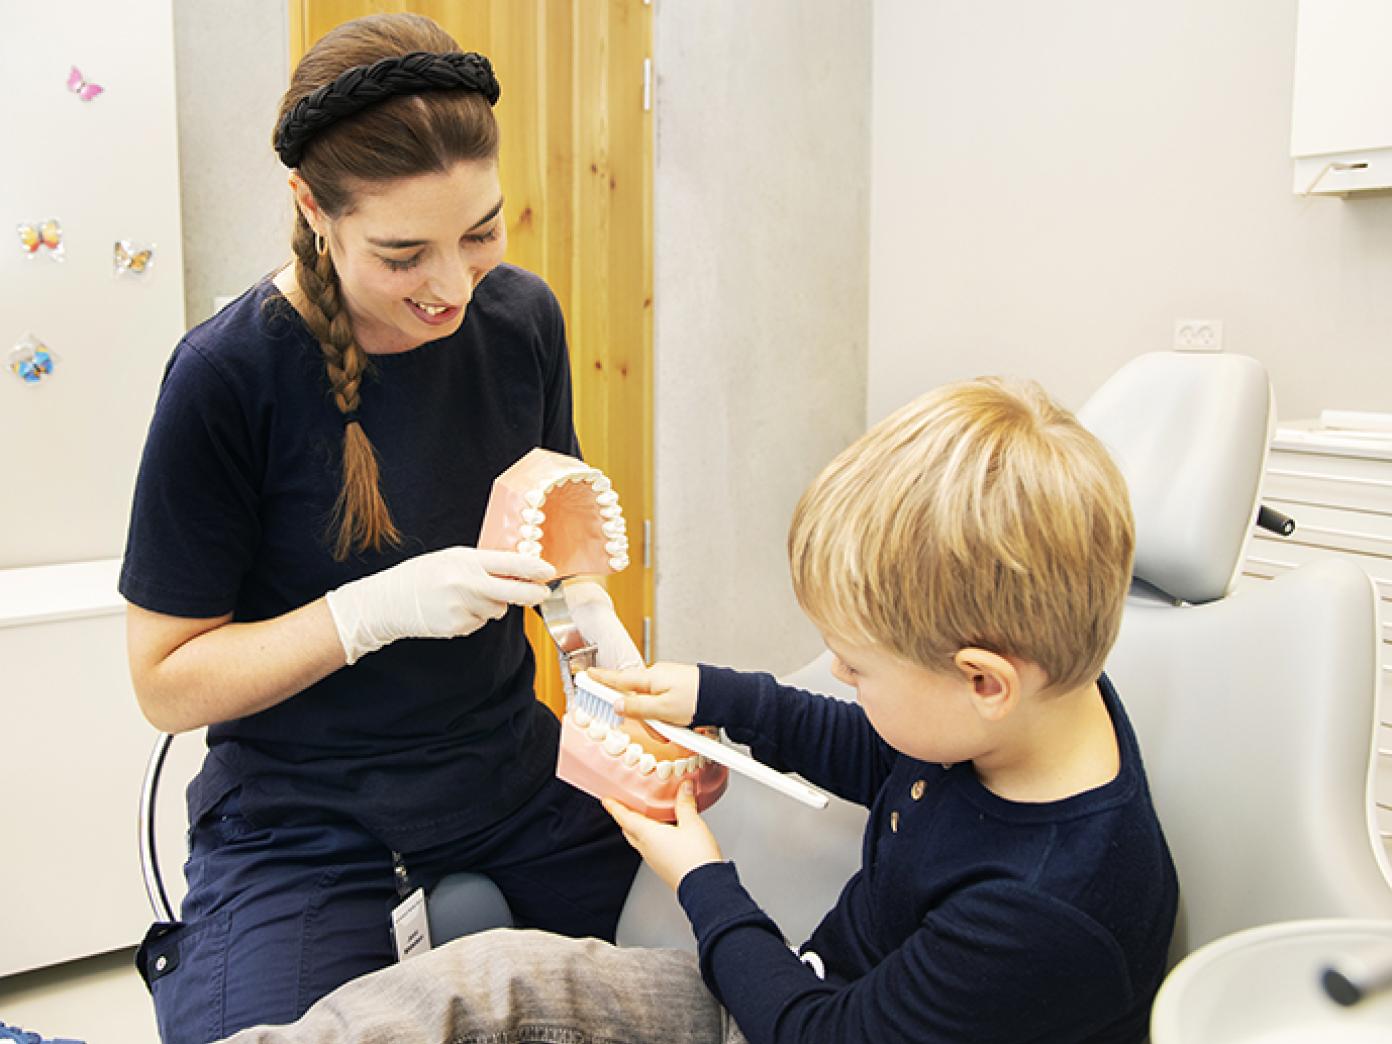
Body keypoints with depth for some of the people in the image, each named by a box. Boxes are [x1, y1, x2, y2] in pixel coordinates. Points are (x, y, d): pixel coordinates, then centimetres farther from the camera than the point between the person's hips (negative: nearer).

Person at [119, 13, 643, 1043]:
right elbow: (167, 681, -12)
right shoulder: (230, 375, -18)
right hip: (301, 824, -3)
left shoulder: (522, 316, -4)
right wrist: (380, 607, -25)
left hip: (512, 776, 4)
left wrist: (611, 649, -9)